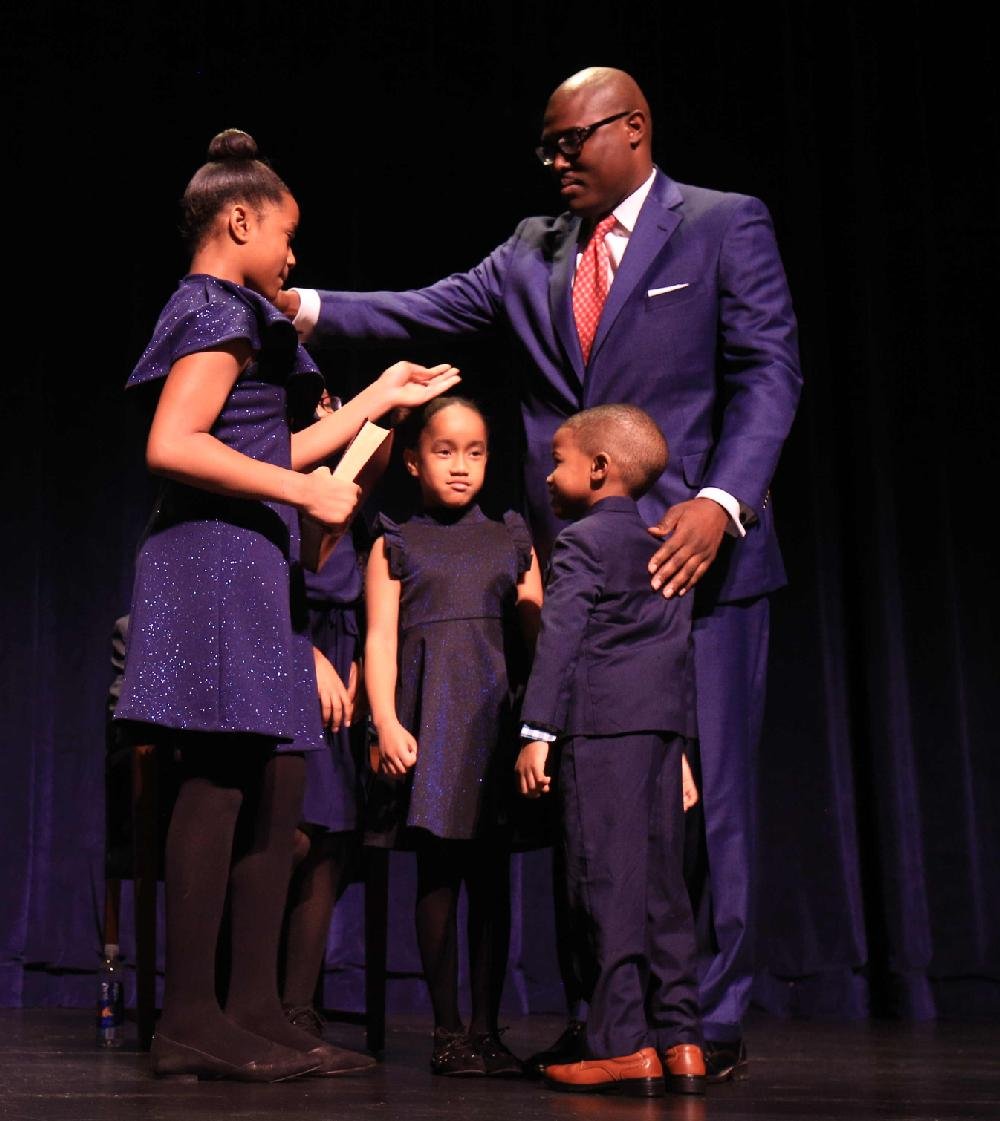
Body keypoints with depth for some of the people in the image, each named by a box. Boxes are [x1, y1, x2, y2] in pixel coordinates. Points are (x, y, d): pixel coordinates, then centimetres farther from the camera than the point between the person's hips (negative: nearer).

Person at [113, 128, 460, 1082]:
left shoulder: (221, 314, 25)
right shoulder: (219, 313, -5)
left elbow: (263, 459, 25)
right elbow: (172, 446, -19)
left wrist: (379, 398, 30)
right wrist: (308, 491, -16)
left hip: (246, 572, 10)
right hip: (214, 563, -10)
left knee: (273, 782, 5)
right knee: (221, 777, -10)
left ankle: (254, 1013, 8)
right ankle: (191, 1021, -6)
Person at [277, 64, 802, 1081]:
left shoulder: (725, 225, 2)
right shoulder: (533, 250, 16)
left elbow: (768, 374, -7)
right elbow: (430, 311, 6)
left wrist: (721, 502, -21)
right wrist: (308, 307, -8)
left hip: (696, 552, -4)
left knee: (706, 794, 0)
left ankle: (713, 1018, 11)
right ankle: (594, 1018, 17)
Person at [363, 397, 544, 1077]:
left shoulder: (512, 541, 15)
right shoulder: (395, 544, 8)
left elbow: (537, 636, 14)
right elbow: (381, 639, 1)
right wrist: (386, 722, -10)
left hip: (496, 715, 2)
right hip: (428, 712, -2)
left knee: (492, 874, 3)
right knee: (438, 872, -1)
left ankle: (487, 1028, 11)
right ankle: (448, 1030, 8)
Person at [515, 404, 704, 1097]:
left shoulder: (581, 541, -2)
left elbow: (560, 640, -10)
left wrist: (537, 732, -11)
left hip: (601, 725, -7)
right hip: (666, 723, 7)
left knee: (606, 880, -6)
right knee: (662, 880, 8)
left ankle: (624, 1045, -6)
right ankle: (680, 1039, 8)